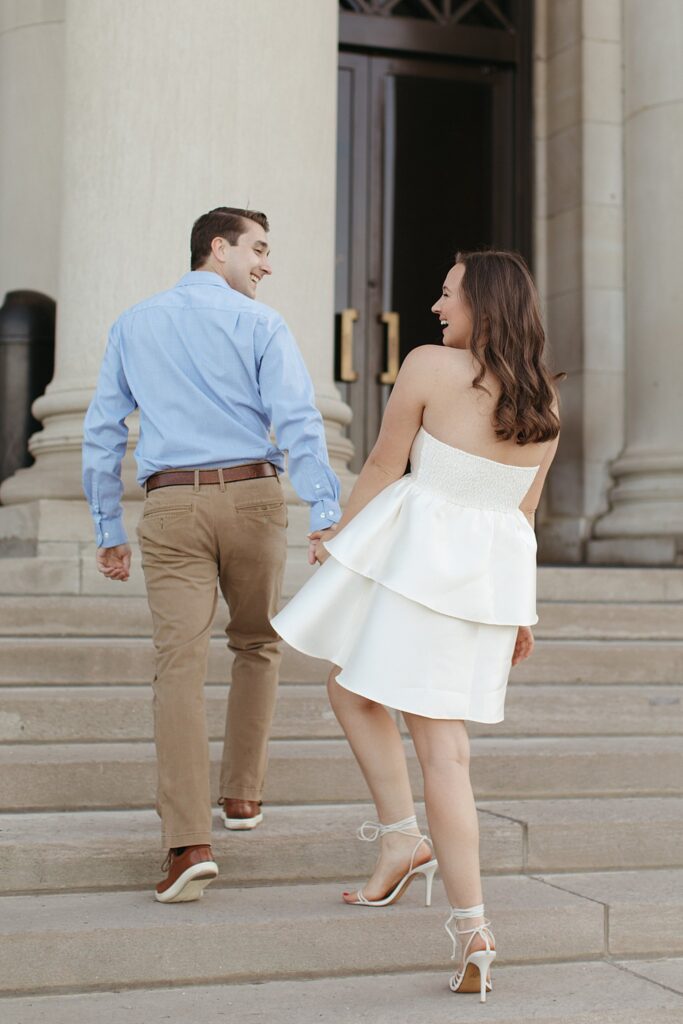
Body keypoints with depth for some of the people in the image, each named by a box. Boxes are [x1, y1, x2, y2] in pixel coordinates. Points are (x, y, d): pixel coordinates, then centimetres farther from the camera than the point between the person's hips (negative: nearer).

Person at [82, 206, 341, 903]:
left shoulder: (132, 326, 14)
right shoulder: (259, 324, 3)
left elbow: (102, 432, 13)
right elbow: (298, 423, -9)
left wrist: (108, 530, 17)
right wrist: (327, 518, -12)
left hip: (171, 506, 2)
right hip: (251, 496, -1)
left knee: (179, 664, -6)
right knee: (257, 645, 20)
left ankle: (189, 841, -16)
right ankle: (242, 794, 25)